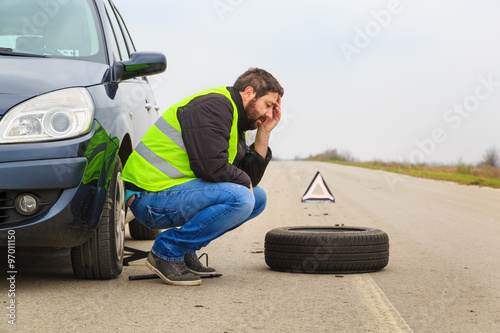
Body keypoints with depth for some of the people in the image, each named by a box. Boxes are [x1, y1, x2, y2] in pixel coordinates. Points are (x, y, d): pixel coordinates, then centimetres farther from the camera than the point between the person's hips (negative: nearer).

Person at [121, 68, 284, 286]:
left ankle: (186, 251, 11)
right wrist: (243, 180, -6)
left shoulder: (232, 117, 19)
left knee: (258, 197, 13)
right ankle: (167, 251, -13)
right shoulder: (213, 105, -14)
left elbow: (251, 176, 15)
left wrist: (264, 133, 9)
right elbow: (211, 166, -24)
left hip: (178, 190, 10)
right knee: (239, 198, -27)